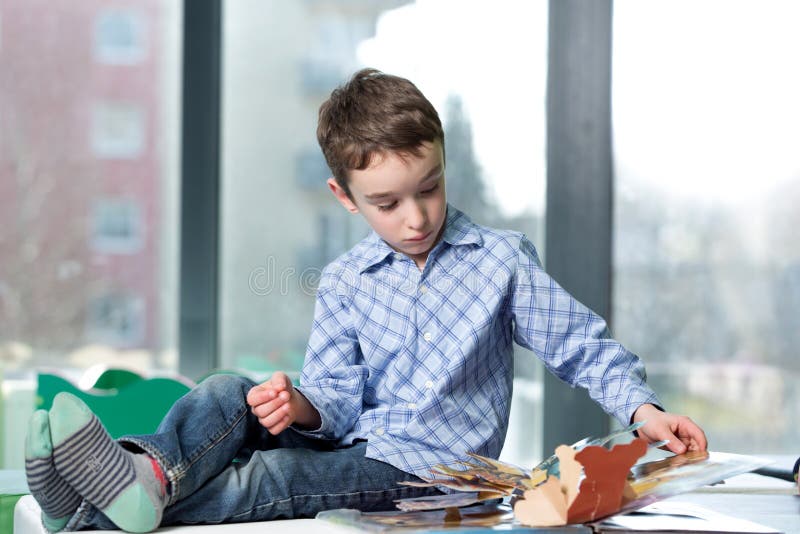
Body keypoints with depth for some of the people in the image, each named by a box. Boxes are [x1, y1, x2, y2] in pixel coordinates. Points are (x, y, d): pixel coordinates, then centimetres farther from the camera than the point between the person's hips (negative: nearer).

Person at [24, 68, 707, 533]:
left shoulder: (501, 260, 0)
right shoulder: (344, 283, 9)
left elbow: (586, 349, 4)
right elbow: (341, 400, 4)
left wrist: (644, 410, -14)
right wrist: (304, 405, -20)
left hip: (428, 469, -4)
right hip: (352, 442, 5)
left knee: (277, 476, -30)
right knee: (229, 395, -17)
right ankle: (147, 468, -43)